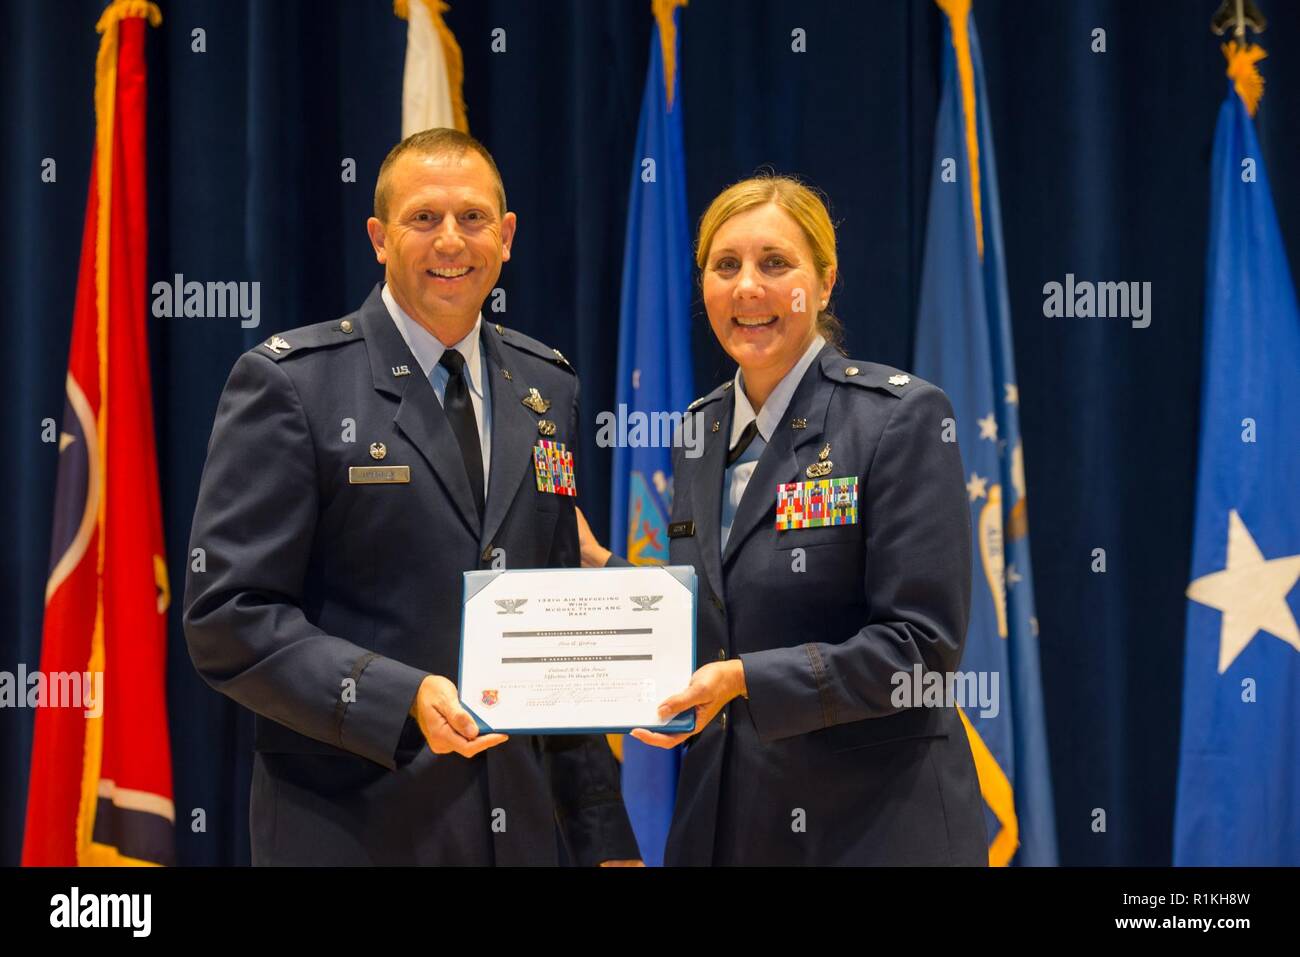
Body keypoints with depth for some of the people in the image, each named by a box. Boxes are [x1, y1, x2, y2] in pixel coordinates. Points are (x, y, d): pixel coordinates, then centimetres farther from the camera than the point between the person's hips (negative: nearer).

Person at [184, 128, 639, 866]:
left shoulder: (548, 388, 10)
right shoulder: (290, 383, -6)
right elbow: (228, 614, -11)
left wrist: (603, 833, 10)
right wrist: (402, 701, -23)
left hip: (519, 825, 5)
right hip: (350, 828, -5)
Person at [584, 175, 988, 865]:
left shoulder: (901, 417, -11)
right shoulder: (702, 428, 9)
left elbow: (921, 645, -16)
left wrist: (744, 679, -22)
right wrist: (601, 569, 3)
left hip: (877, 822, -6)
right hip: (724, 813, 6)